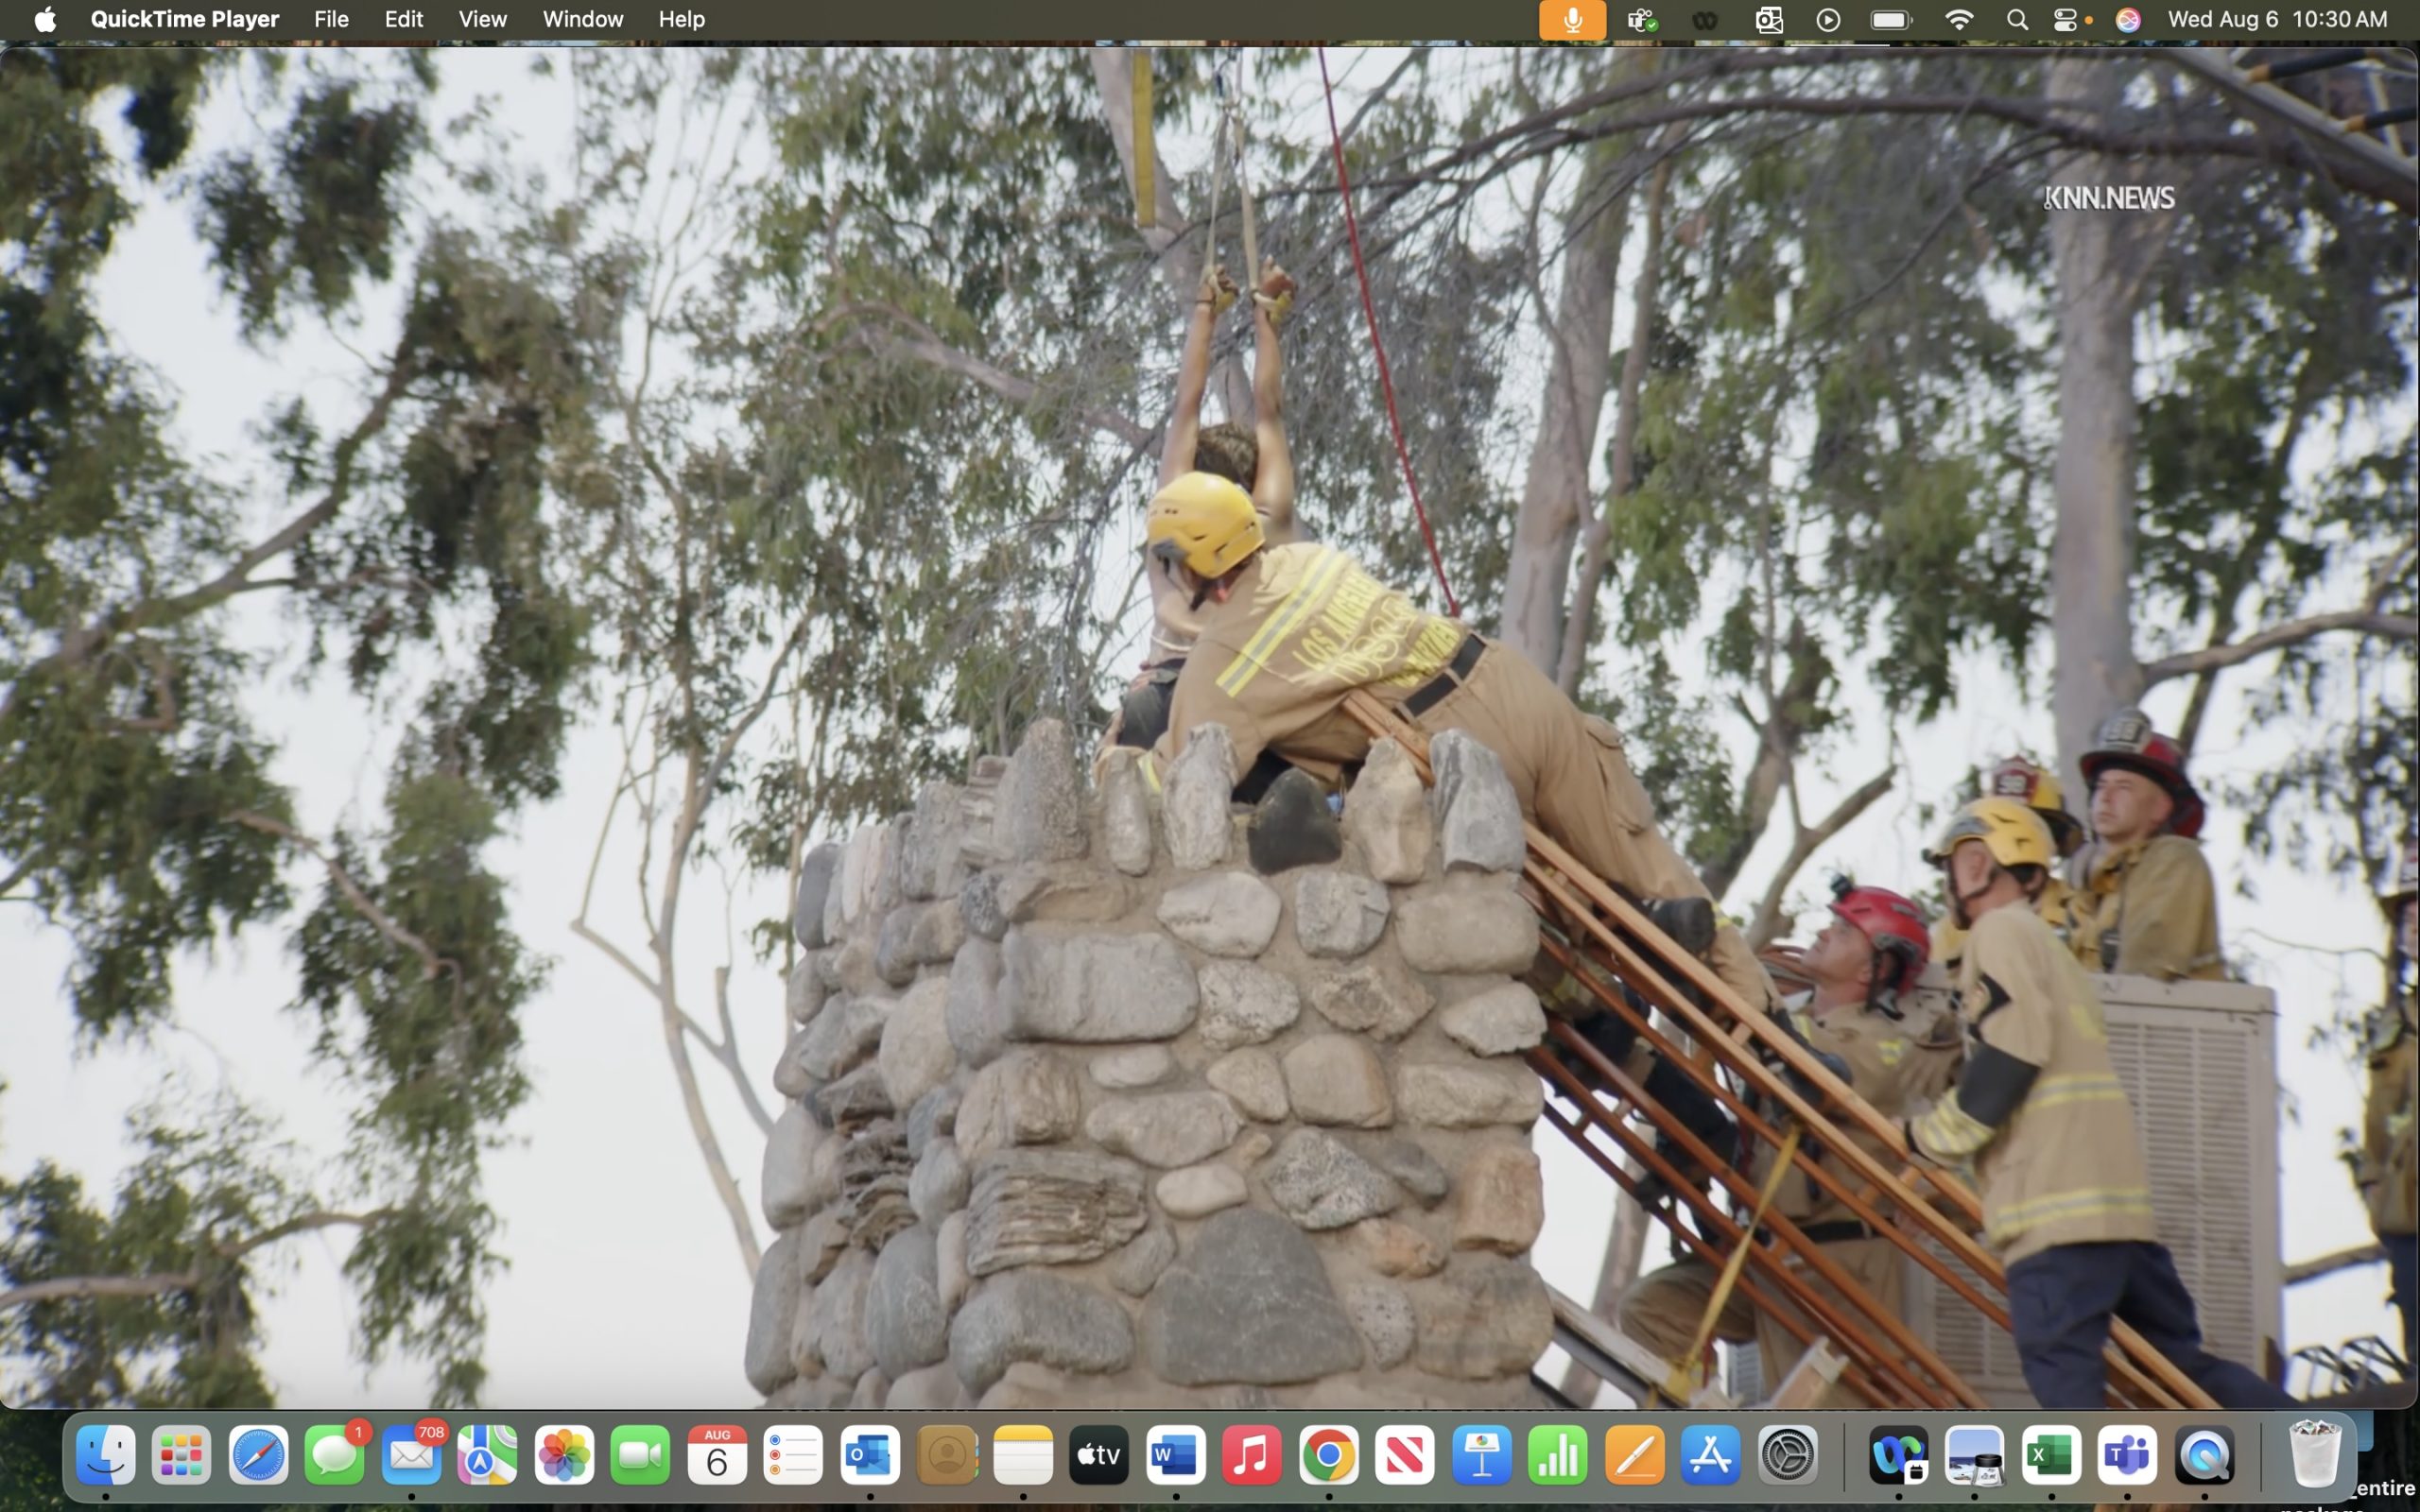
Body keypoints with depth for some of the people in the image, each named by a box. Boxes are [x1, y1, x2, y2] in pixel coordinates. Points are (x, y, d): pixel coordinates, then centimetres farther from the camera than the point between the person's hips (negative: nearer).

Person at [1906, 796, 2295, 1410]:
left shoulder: (2000, 932, -3)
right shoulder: (2042, 941, 27)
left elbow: (2007, 1060, -15)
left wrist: (1926, 1138, -6)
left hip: (2058, 1200, -10)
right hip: (2116, 1192, 10)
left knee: (2062, 1371, -11)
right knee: (2179, 1355, 13)